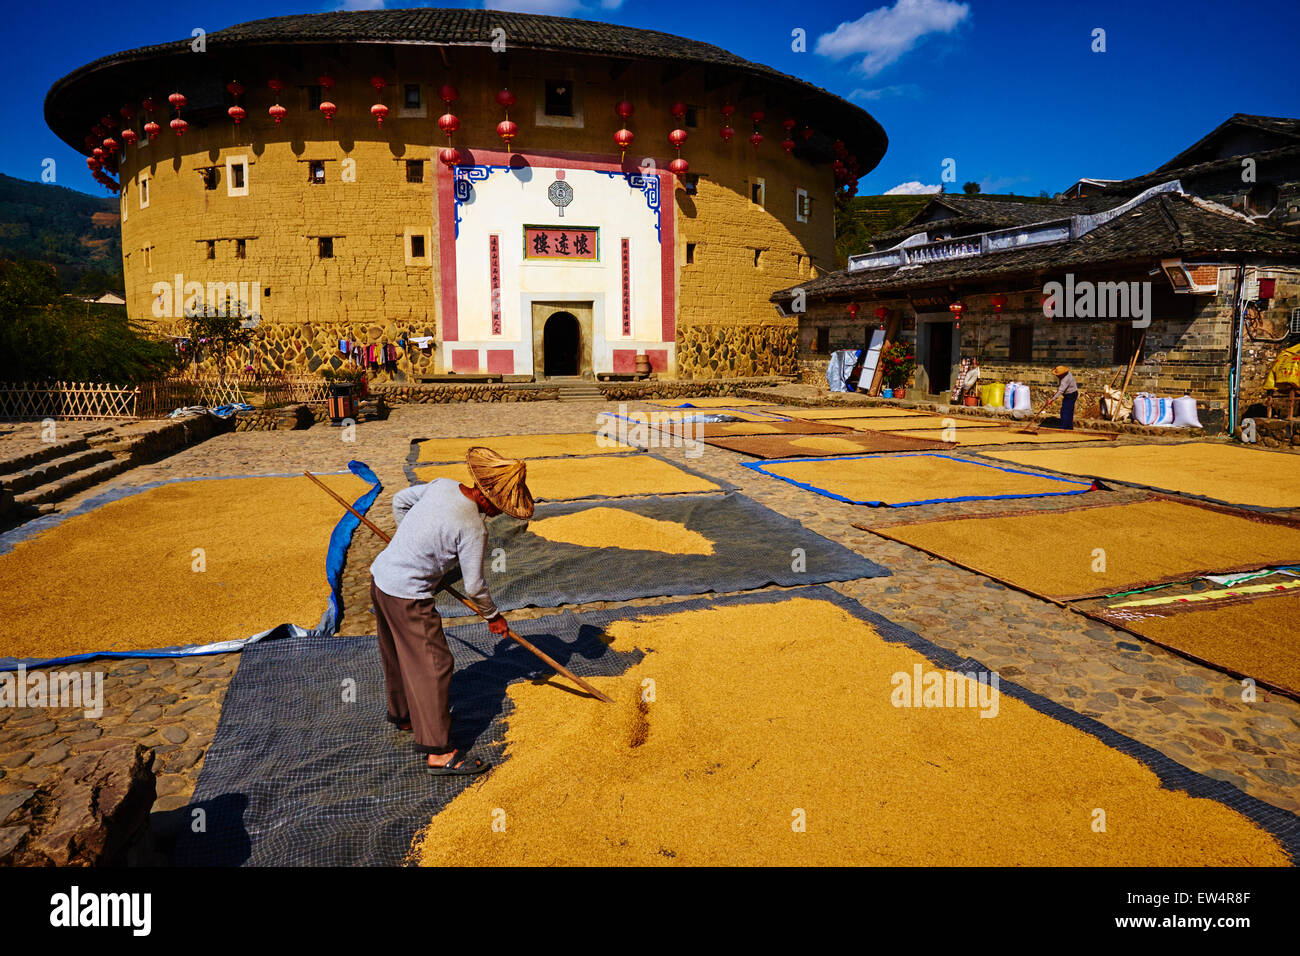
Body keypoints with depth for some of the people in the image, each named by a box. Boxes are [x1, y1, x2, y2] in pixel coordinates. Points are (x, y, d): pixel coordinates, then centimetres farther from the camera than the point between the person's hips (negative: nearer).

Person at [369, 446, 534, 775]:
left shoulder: (442, 485, -2)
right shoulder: (473, 528, -22)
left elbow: (399, 500, 15)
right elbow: (474, 586, -13)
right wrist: (492, 616, 5)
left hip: (381, 574, 9)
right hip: (407, 596, -9)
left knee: (398, 654, 25)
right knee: (432, 665, -2)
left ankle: (403, 714, 45)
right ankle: (439, 752, 3)